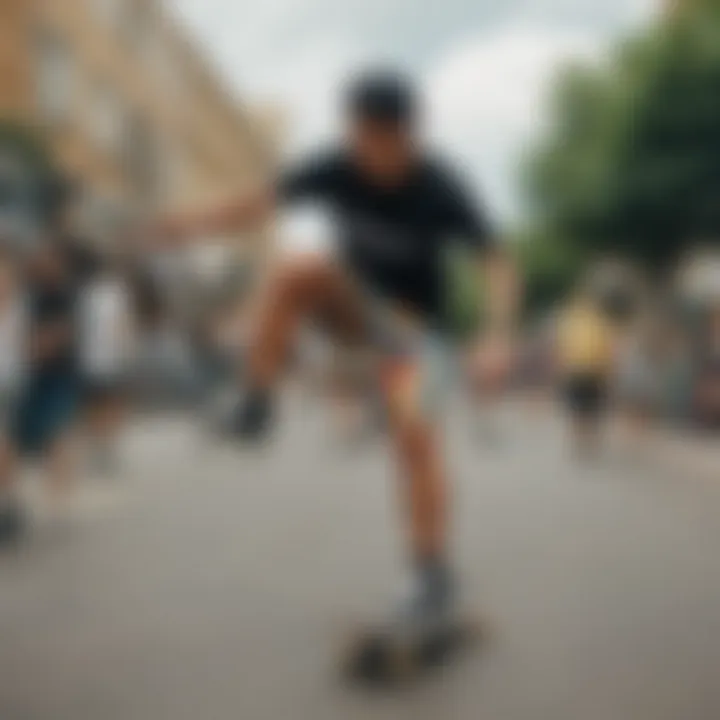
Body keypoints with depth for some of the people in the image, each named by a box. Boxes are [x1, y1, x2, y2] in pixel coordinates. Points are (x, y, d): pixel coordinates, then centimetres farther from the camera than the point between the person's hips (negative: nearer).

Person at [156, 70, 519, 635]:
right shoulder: (333, 170, -17)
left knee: (414, 428, -23)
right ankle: (255, 410, -19)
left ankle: (436, 580, -11)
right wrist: (199, 225, -34)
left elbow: (498, 264, -23)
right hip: (353, 300, 3)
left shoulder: (440, 191, -24)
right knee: (290, 275, -29)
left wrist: (500, 332, -40)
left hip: (413, 319, -2)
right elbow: (262, 205, -14)